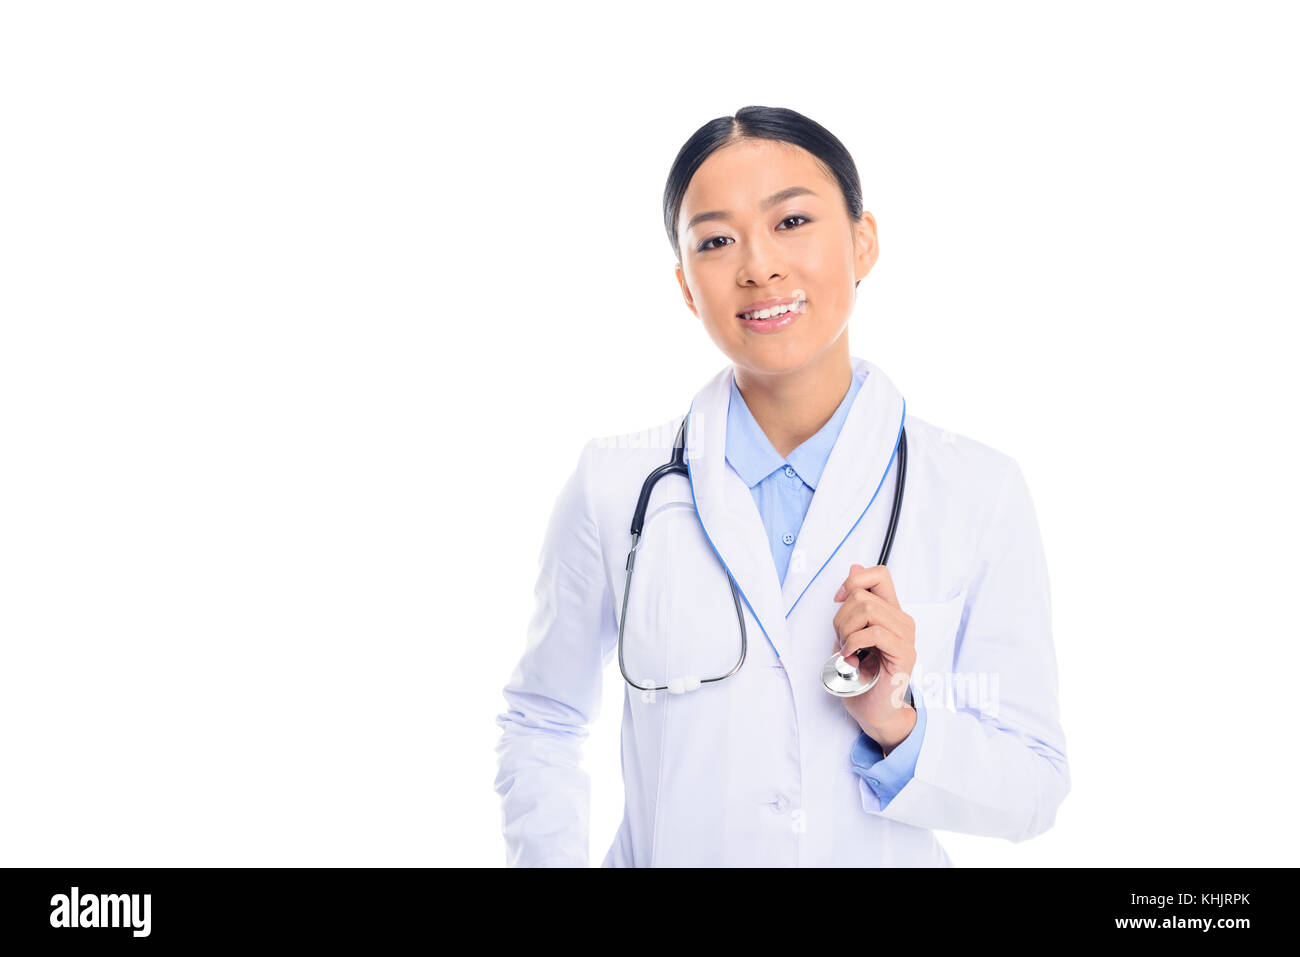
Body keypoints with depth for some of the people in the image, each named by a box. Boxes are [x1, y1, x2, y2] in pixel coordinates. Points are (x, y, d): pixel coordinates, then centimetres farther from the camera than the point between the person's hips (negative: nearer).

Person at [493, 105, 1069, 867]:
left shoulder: (979, 491, -12)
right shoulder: (614, 487, -11)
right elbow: (540, 725, -1)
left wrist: (900, 725, -24)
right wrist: (553, 857, -14)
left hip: (892, 858, 0)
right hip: (669, 856, 1)